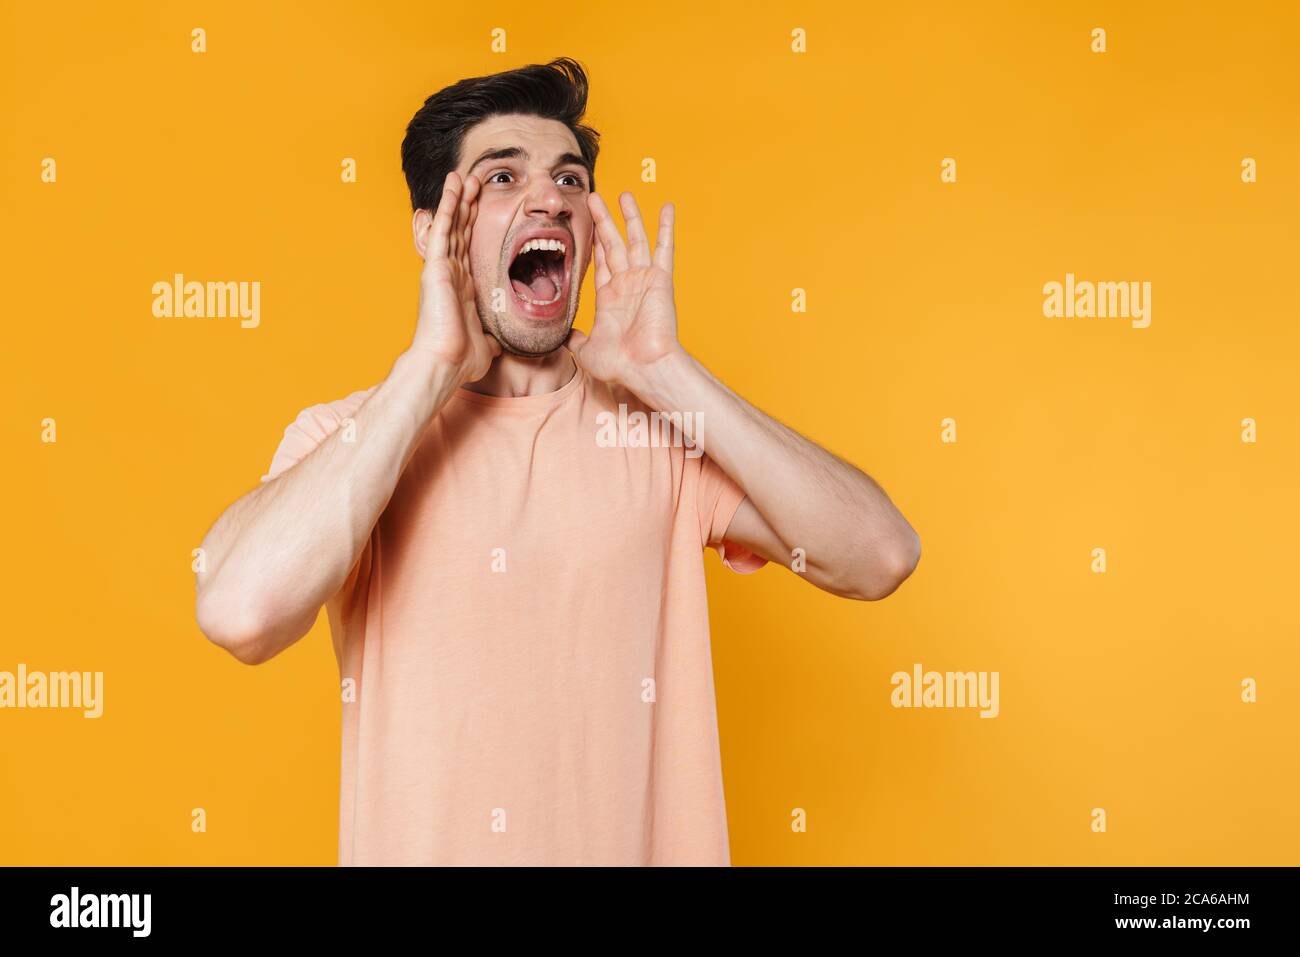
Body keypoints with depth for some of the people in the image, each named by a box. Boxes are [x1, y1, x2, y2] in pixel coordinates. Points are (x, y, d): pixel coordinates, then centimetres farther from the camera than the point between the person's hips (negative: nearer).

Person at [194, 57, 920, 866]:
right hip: (417, 844, -1)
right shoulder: (341, 435, -9)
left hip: (643, 843, 1)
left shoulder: (666, 426, -6)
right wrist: (433, 364, -22)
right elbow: (242, 613, -28)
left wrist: (664, 369, -19)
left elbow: (879, 558, -18)